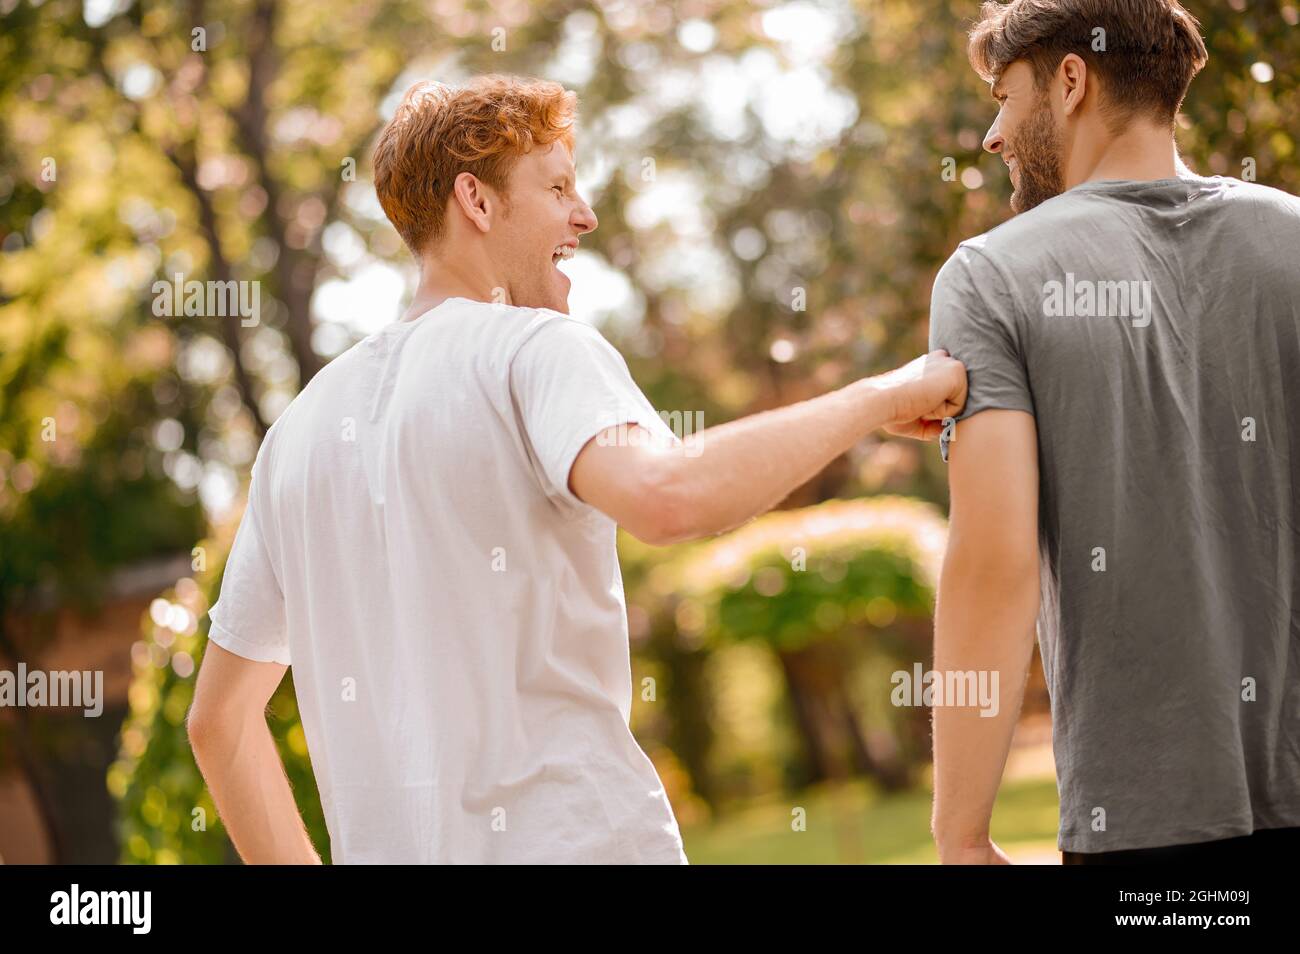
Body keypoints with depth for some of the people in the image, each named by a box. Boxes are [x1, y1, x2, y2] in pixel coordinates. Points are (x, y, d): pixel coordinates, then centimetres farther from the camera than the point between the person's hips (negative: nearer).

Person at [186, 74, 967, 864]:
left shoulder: (304, 423, 17)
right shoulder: (536, 349, -5)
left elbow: (219, 717, 19)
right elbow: (664, 496, -28)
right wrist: (881, 397, -17)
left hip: (387, 844, 7)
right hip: (573, 836, -7)